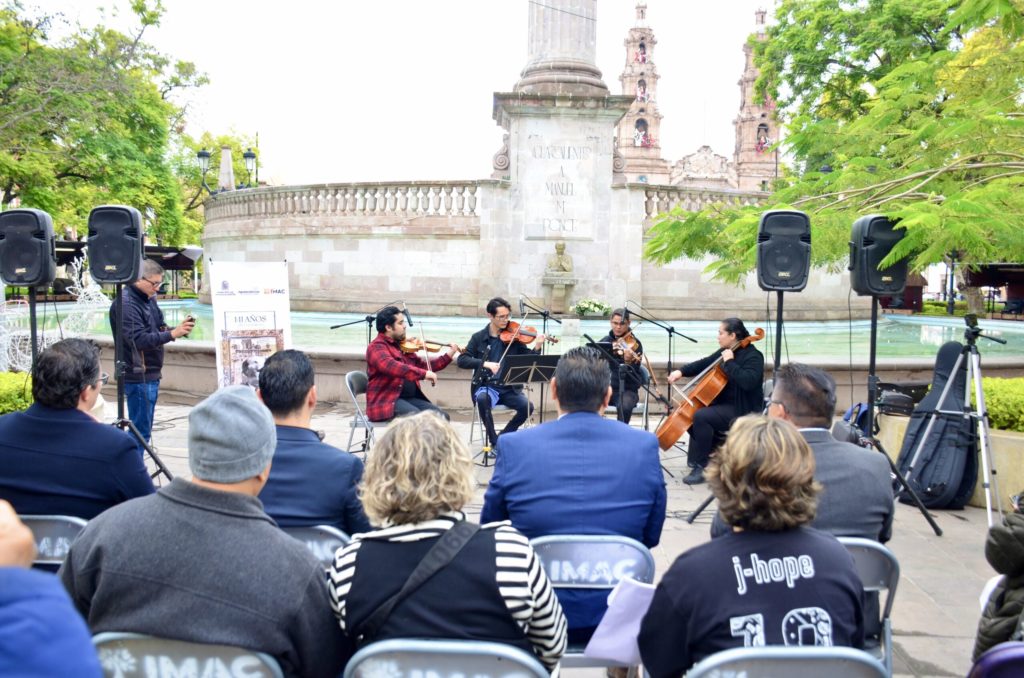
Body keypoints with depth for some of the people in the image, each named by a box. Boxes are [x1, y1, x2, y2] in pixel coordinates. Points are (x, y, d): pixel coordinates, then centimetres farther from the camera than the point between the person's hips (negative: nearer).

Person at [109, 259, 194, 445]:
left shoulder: (148, 299, 12)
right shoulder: (125, 303, -16)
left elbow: (157, 331, 13)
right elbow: (138, 339, -25)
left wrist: (179, 329, -6)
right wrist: (172, 334, -29)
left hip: (150, 374, 9)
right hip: (138, 376, -9)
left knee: (143, 428, 15)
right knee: (140, 430, -5)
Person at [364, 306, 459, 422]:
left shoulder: (403, 346, 17)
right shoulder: (377, 347, -8)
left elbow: (424, 366, 24)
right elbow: (391, 366, -28)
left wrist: (449, 355, 16)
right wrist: (424, 374, -33)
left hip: (410, 398, 8)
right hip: (386, 401, -8)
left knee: (442, 416, -10)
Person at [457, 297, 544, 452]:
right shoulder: (479, 338, 4)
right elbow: (461, 360, -6)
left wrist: (537, 347, -20)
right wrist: (485, 363, -20)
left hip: (510, 388, 1)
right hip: (486, 386, -1)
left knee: (527, 406, -25)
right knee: (482, 399, -35)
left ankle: (502, 437, 0)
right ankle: (494, 442, -15)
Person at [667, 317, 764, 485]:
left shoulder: (752, 356, -16)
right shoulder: (725, 351, 9)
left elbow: (748, 382, -33)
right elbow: (704, 364, 16)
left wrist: (729, 362, -27)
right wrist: (682, 371, 1)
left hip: (742, 410, -10)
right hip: (724, 403, 10)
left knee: (700, 416, -28)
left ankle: (700, 466, -19)